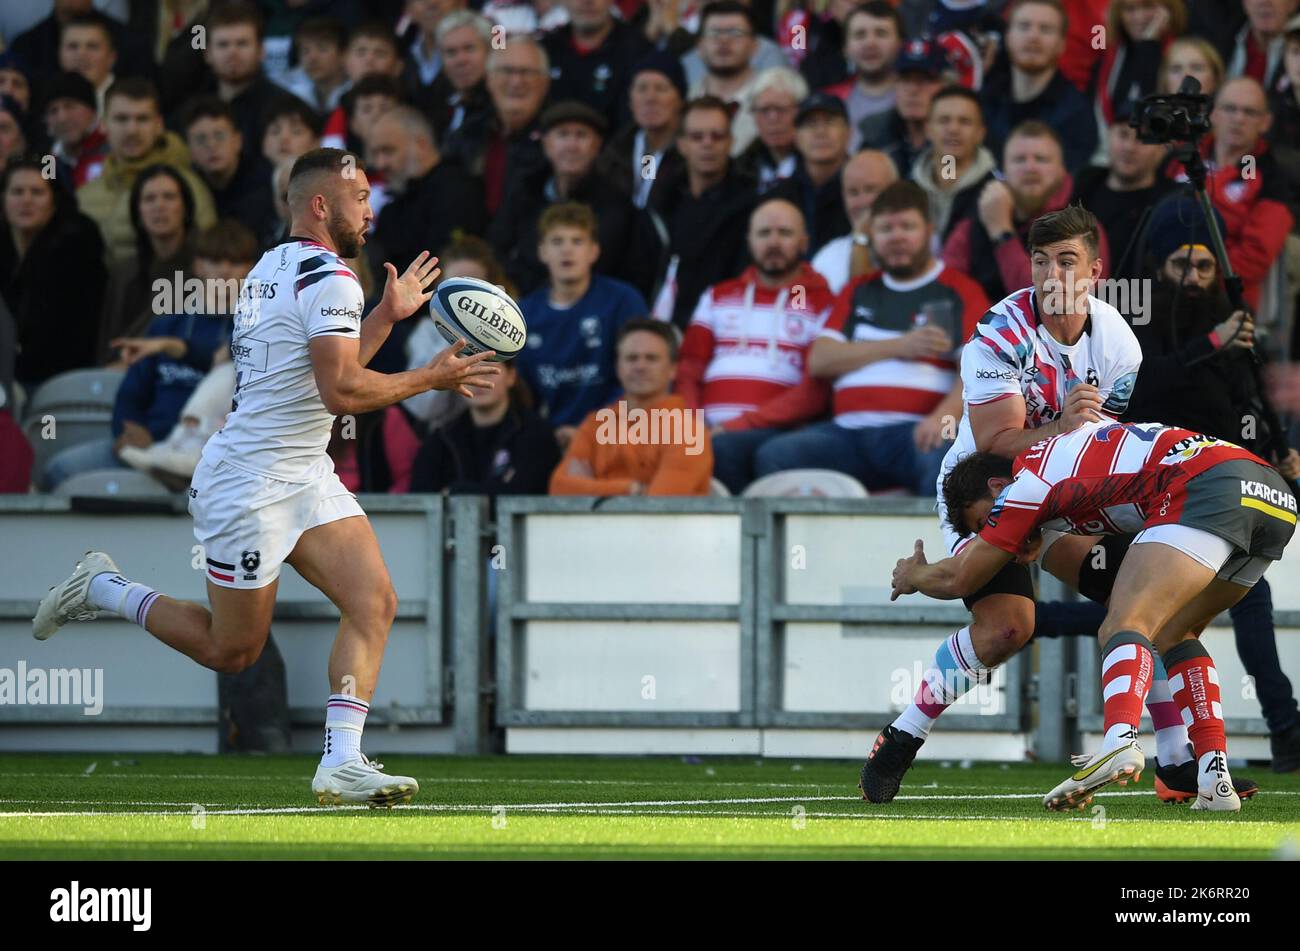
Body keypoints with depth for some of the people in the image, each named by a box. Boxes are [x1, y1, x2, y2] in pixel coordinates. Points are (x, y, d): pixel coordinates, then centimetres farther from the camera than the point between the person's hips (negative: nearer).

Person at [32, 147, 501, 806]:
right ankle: (99, 590, 20)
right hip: (250, 487, -10)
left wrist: (386, 315, 22)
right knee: (231, 650, 2)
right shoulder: (329, 278, -17)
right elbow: (341, 391, -25)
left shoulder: (271, 267, 13)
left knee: (374, 603, -6)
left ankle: (340, 762, -11)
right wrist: (431, 379, -16)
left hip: (305, 479, 10)